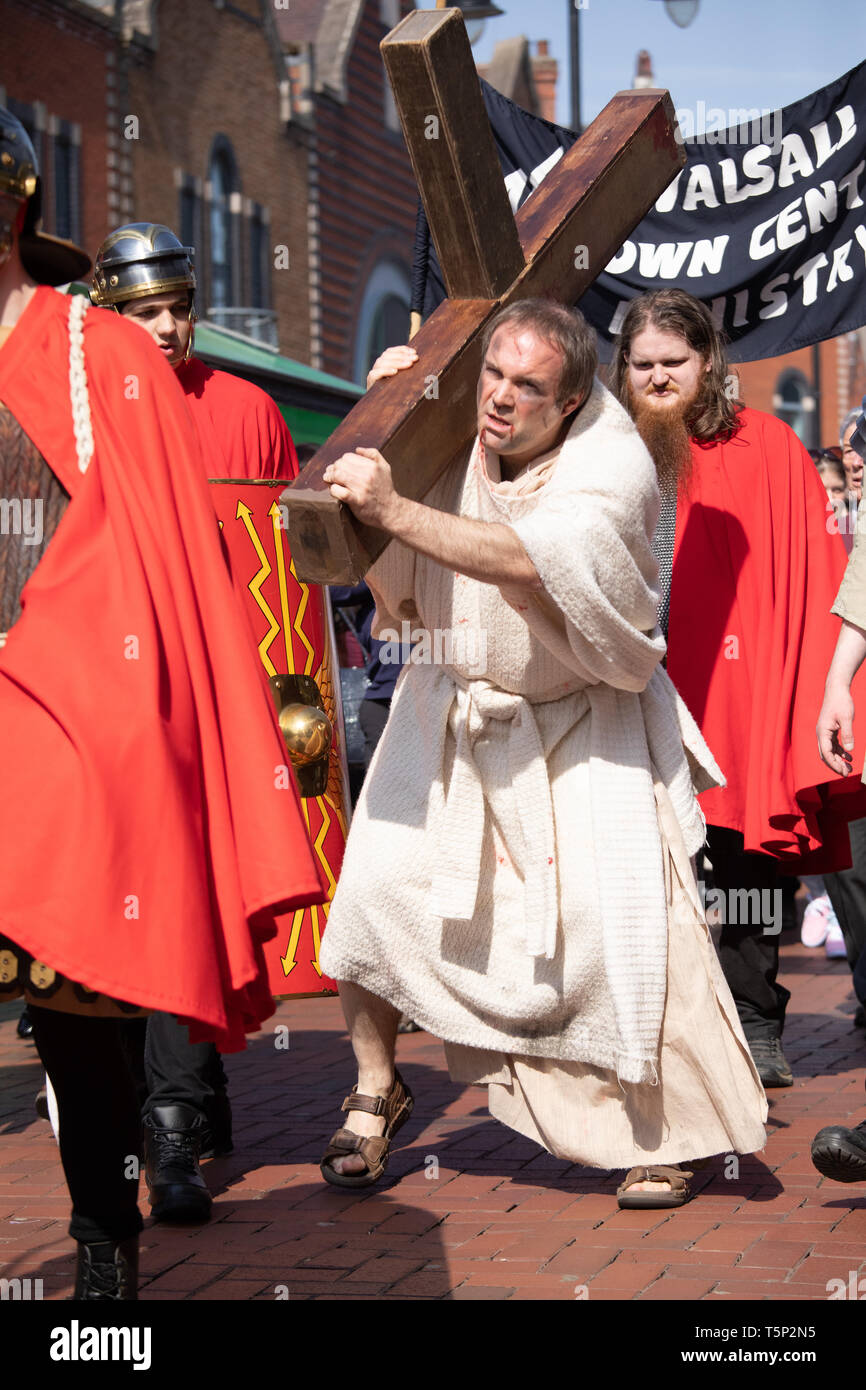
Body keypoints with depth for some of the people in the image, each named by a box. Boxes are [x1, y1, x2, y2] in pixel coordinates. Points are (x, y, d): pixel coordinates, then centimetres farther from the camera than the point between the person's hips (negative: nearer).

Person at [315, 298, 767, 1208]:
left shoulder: (612, 466, -23)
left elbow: (532, 560, -42)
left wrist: (392, 510, -48)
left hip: (583, 724, -3)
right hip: (453, 712, 4)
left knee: (617, 915, -11)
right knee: (381, 876, -10)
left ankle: (664, 1129, 9)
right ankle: (375, 1089, 11)